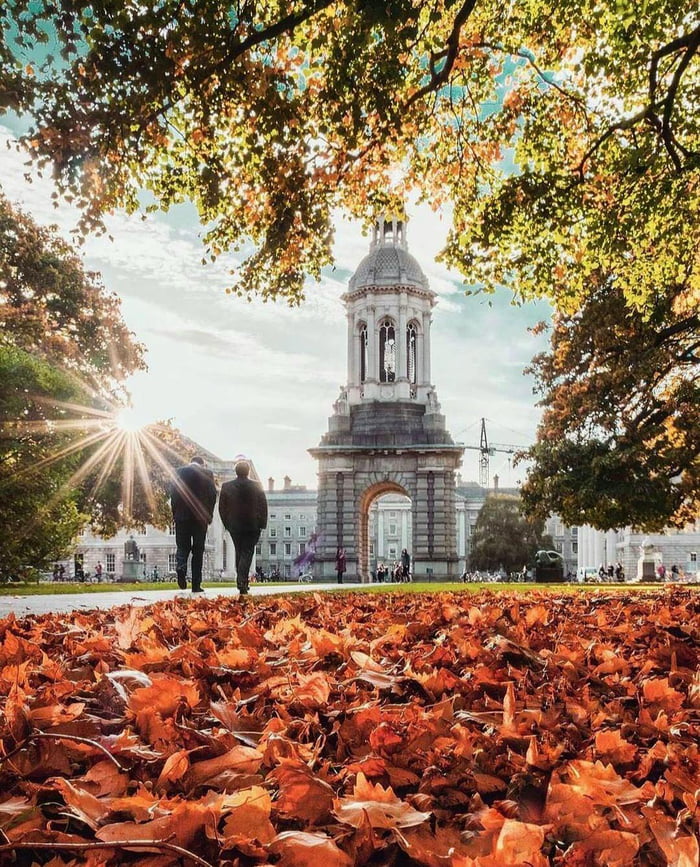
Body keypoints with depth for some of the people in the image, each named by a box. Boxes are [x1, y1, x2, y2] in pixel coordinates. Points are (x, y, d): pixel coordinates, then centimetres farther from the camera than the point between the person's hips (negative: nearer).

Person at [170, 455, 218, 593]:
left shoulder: (179, 471, 4)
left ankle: (181, 569, -20)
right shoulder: (207, 474, 2)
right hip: (200, 517, -1)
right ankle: (196, 584, 4)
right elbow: (212, 495, -1)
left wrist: (174, 513, 8)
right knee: (198, 550, 5)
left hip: (182, 516, 1)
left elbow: (173, 493, 1)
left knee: (183, 547, 10)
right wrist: (209, 515, 8)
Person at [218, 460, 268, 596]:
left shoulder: (226, 486, -3)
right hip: (252, 526, -2)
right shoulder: (256, 486, -6)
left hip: (234, 526, 2)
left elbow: (222, 508, 1)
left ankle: (242, 581, 17)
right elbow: (263, 506, -3)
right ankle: (242, 581, -13)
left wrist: (227, 524, 11)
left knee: (239, 553, 16)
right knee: (247, 553, 1)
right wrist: (262, 524, 5)